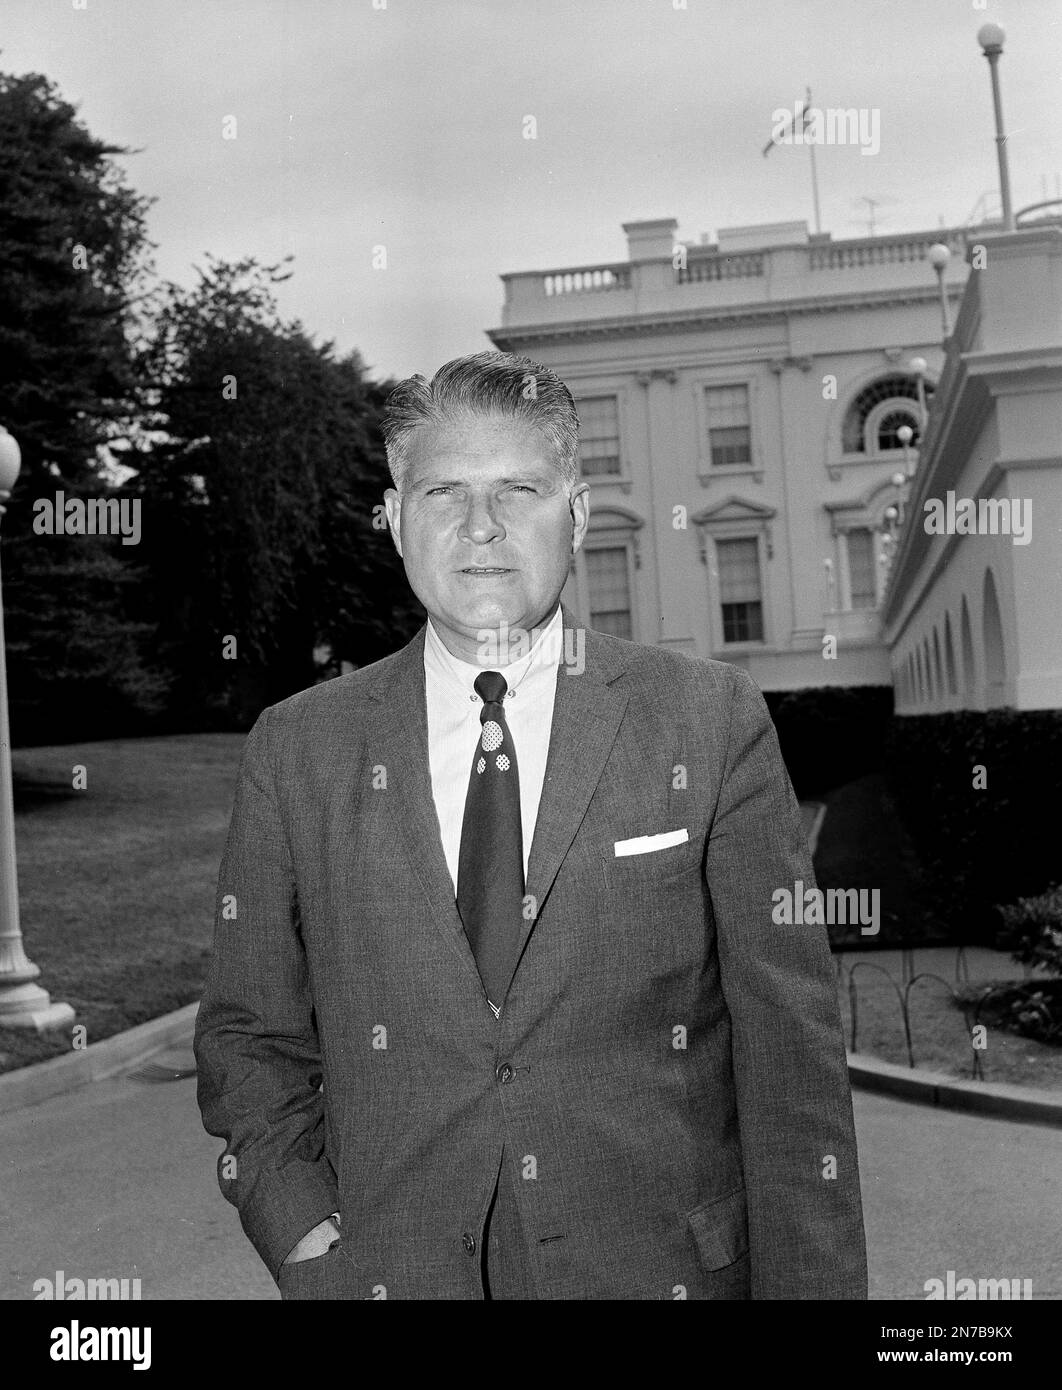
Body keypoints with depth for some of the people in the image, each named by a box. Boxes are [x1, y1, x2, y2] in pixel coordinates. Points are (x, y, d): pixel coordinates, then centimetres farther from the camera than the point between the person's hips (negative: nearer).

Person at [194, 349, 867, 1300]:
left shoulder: (712, 722, -6)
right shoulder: (297, 752, -1)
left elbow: (792, 1051, -6)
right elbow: (250, 1040, 4)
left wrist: (809, 1285, -9)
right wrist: (306, 1239, -8)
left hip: (662, 1264, 0)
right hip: (388, 1272, 1)